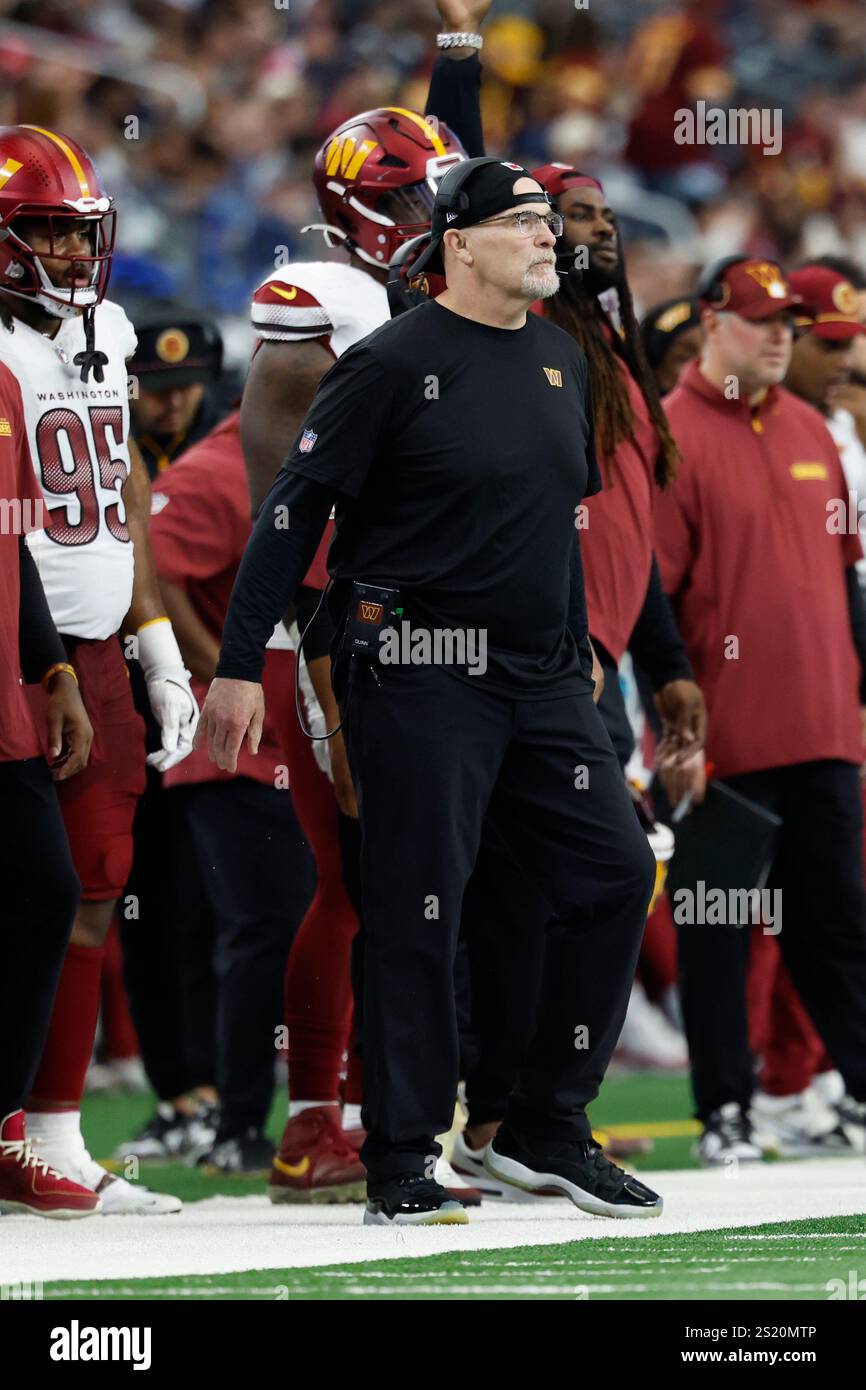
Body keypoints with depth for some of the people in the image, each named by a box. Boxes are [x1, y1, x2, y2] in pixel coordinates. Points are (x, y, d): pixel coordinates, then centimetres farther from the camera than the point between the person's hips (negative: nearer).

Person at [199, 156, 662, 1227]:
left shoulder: (563, 362, 12)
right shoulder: (394, 364, -10)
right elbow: (295, 508, -9)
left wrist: (576, 655, 23)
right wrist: (239, 665, -14)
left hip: (542, 684, 7)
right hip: (419, 684, -7)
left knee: (615, 876, 3)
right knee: (417, 916, -6)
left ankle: (543, 1134, 13)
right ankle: (400, 1167, 3)